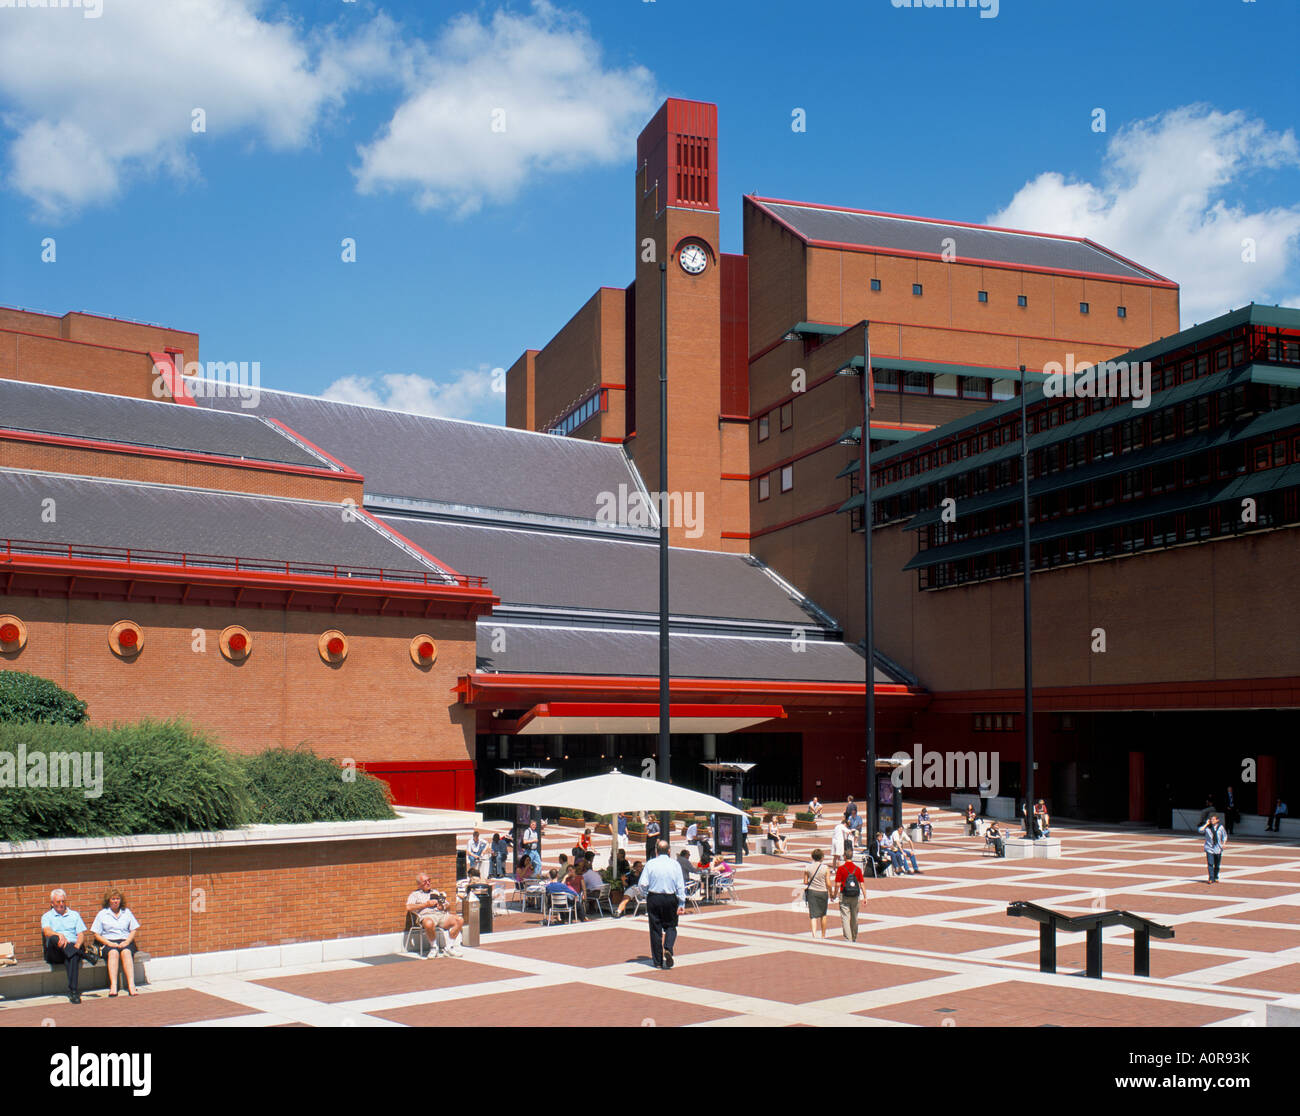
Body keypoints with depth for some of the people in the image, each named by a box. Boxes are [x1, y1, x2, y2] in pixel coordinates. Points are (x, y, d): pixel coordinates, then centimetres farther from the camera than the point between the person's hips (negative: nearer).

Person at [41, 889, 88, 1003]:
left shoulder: (74, 915, 23)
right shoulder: (47, 916, 17)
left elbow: (81, 934, 12)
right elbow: (47, 932, -5)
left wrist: (77, 946, -11)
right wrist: (60, 935, -27)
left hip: (73, 946, 1)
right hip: (54, 954, -1)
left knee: (73, 957, -37)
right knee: (54, 939, -36)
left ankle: (72, 990, -47)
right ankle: (85, 955, -43)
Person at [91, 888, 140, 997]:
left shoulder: (127, 912, 20)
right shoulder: (102, 914, 15)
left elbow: (133, 930, 16)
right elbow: (97, 934, 8)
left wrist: (127, 941, -4)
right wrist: (109, 943, -8)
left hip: (125, 942, 1)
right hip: (109, 942, -1)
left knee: (126, 952, -34)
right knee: (113, 953, -36)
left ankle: (131, 985, -49)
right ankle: (113, 986, -49)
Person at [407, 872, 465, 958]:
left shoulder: (436, 893, 34)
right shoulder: (415, 894, 19)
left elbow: (448, 906, 30)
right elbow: (409, 907, -2)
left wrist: (443, 907, 5)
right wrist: (426, 904, -2)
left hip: (442, 914, 5)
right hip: (427, 915, -5)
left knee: (459, 920, -22)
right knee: (429, 923, -42)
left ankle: (449, 947, -12)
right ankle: (434, 947, -17)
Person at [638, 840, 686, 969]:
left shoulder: (650, 864, -5)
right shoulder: (675, 864, -2)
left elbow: (642, 884, -8)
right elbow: (681, 885, -3)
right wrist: (682, 904, 0)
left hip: (653, 898, 0)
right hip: (670, 899, 0)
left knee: (655, 929, 7)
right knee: (670, 926, 14)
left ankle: (657, 961, 10)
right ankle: (668, 949, -13)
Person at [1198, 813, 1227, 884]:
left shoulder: (1220, 827, 4)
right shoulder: (1207, 827, 0)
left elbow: (1224, 836, 16)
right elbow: (1200, 830, -15)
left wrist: (1223, 843, 2)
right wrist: (1206, 824, -11)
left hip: (1218, 848, 2)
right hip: (1209, 848, -2)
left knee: (1217, 865, 8)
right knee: (1210, 864, -12)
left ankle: (1216, 878, 25)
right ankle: (1211, 878, -11)